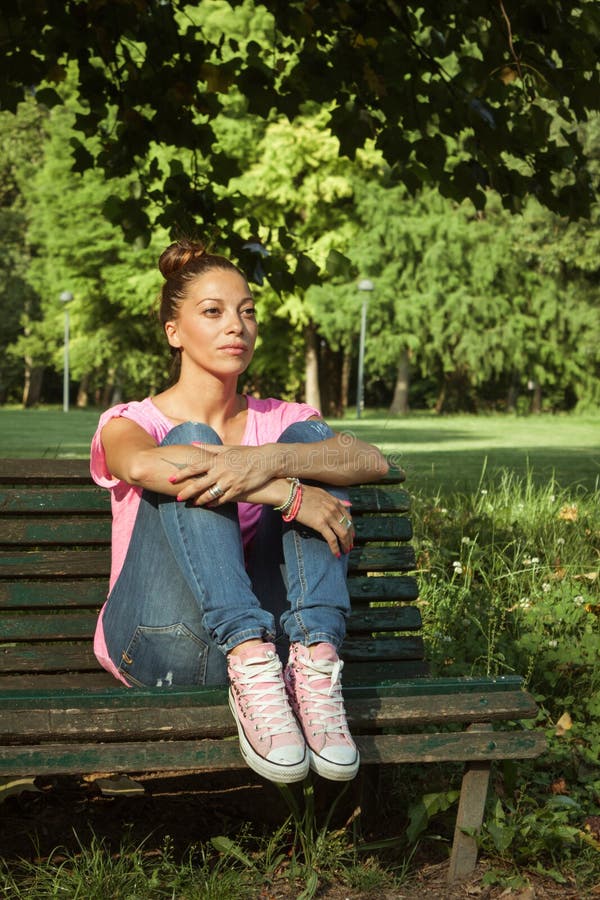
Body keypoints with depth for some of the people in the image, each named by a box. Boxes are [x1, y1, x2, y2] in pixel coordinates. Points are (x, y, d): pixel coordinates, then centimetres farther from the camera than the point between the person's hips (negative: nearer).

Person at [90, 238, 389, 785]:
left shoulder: (279, 420, 18)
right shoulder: (130, 423, 9)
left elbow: (373, 463, -6)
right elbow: (142, 465, -20)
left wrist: (269, 461, -25)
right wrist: (287, 494, -27)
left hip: (265, 629, 2)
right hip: (160, 640, -2)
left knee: (306, 437, -9)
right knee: (191, 446, -19)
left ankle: (314, 662, -30)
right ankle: (251, 668, -39)